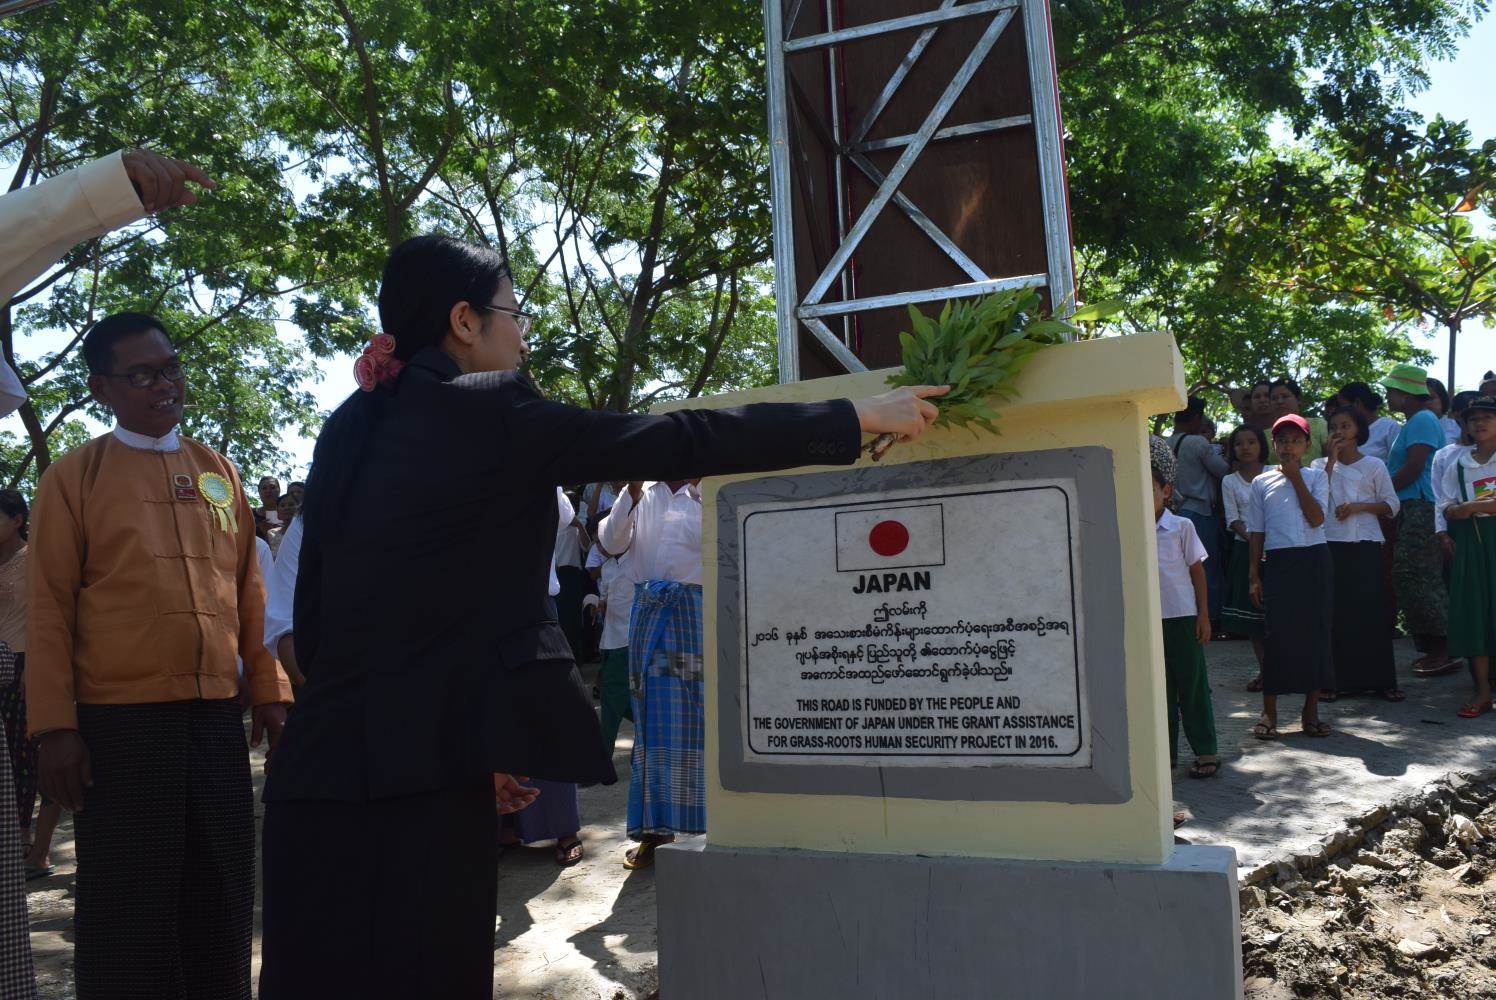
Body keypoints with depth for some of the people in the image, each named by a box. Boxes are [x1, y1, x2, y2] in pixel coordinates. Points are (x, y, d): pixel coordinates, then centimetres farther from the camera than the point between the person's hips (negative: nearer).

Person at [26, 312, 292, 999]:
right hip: (117, 726, -3)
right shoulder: (73, 477, 0)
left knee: (222, 901, 12)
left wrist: (271, 692, 7)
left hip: (218, 721, 4)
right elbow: (49, 609, -3)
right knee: (127, 915, 6)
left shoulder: (218, 471, 11)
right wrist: (56, 729, -8)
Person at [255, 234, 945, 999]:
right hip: (419, 772, -8)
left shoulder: (348, 431, 13)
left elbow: (316, 608, 15)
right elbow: (678, 443, -9)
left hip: (324, 764, 8)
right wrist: (857, 417, 0)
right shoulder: (488, 411, -9)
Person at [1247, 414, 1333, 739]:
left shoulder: (1316, 477, 6)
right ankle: (1269, 712, 5)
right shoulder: (1261, 483, 9)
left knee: (1316, 632, 2)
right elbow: (1256, 532, 10)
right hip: (1278, 562, 0)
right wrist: (1254, 575, 4)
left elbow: (1316, 518, -10)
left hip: (1314, 559, 0)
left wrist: (1295, 477, -8)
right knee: (1277, 634, -2)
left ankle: (1311, 710, 13)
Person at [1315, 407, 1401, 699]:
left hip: (1366, 545, -1)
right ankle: (1336, 678, 7)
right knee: (1334, 610, 1)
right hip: (1332, 544, 1)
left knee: (1372, 609, -1)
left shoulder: (1373, 465, 6)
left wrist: (1359, 505, -11)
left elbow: (1392, 505, 4)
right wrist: (1332, 458, -6)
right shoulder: (1321, 465, 10)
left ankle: (1381, 679, 6)